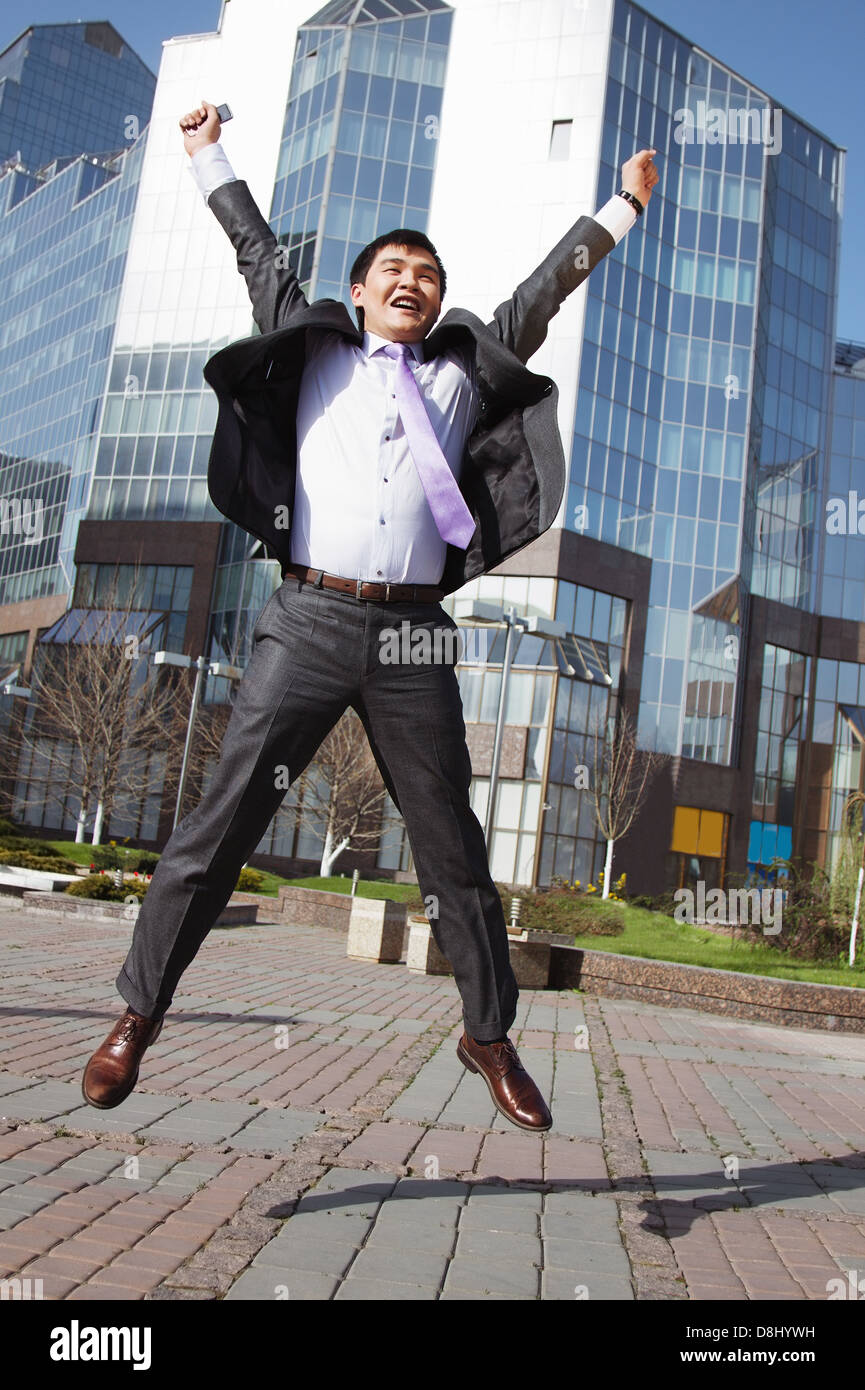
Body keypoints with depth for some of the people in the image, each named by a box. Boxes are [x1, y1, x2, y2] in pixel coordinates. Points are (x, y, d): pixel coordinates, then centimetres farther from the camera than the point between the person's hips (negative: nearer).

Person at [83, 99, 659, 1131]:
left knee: (451, 845, 5)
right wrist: (209, 157, 37)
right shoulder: (316, 357, 17)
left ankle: (489, 1035, 19)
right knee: (220, 822, -3)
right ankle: (139, 1013, 12)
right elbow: (260, 255, 27)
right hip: (308, 624, -1)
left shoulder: (464, 373, 19)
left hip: (411, 638, 1)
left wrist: (620, 207, 34)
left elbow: (543, 290, 26)